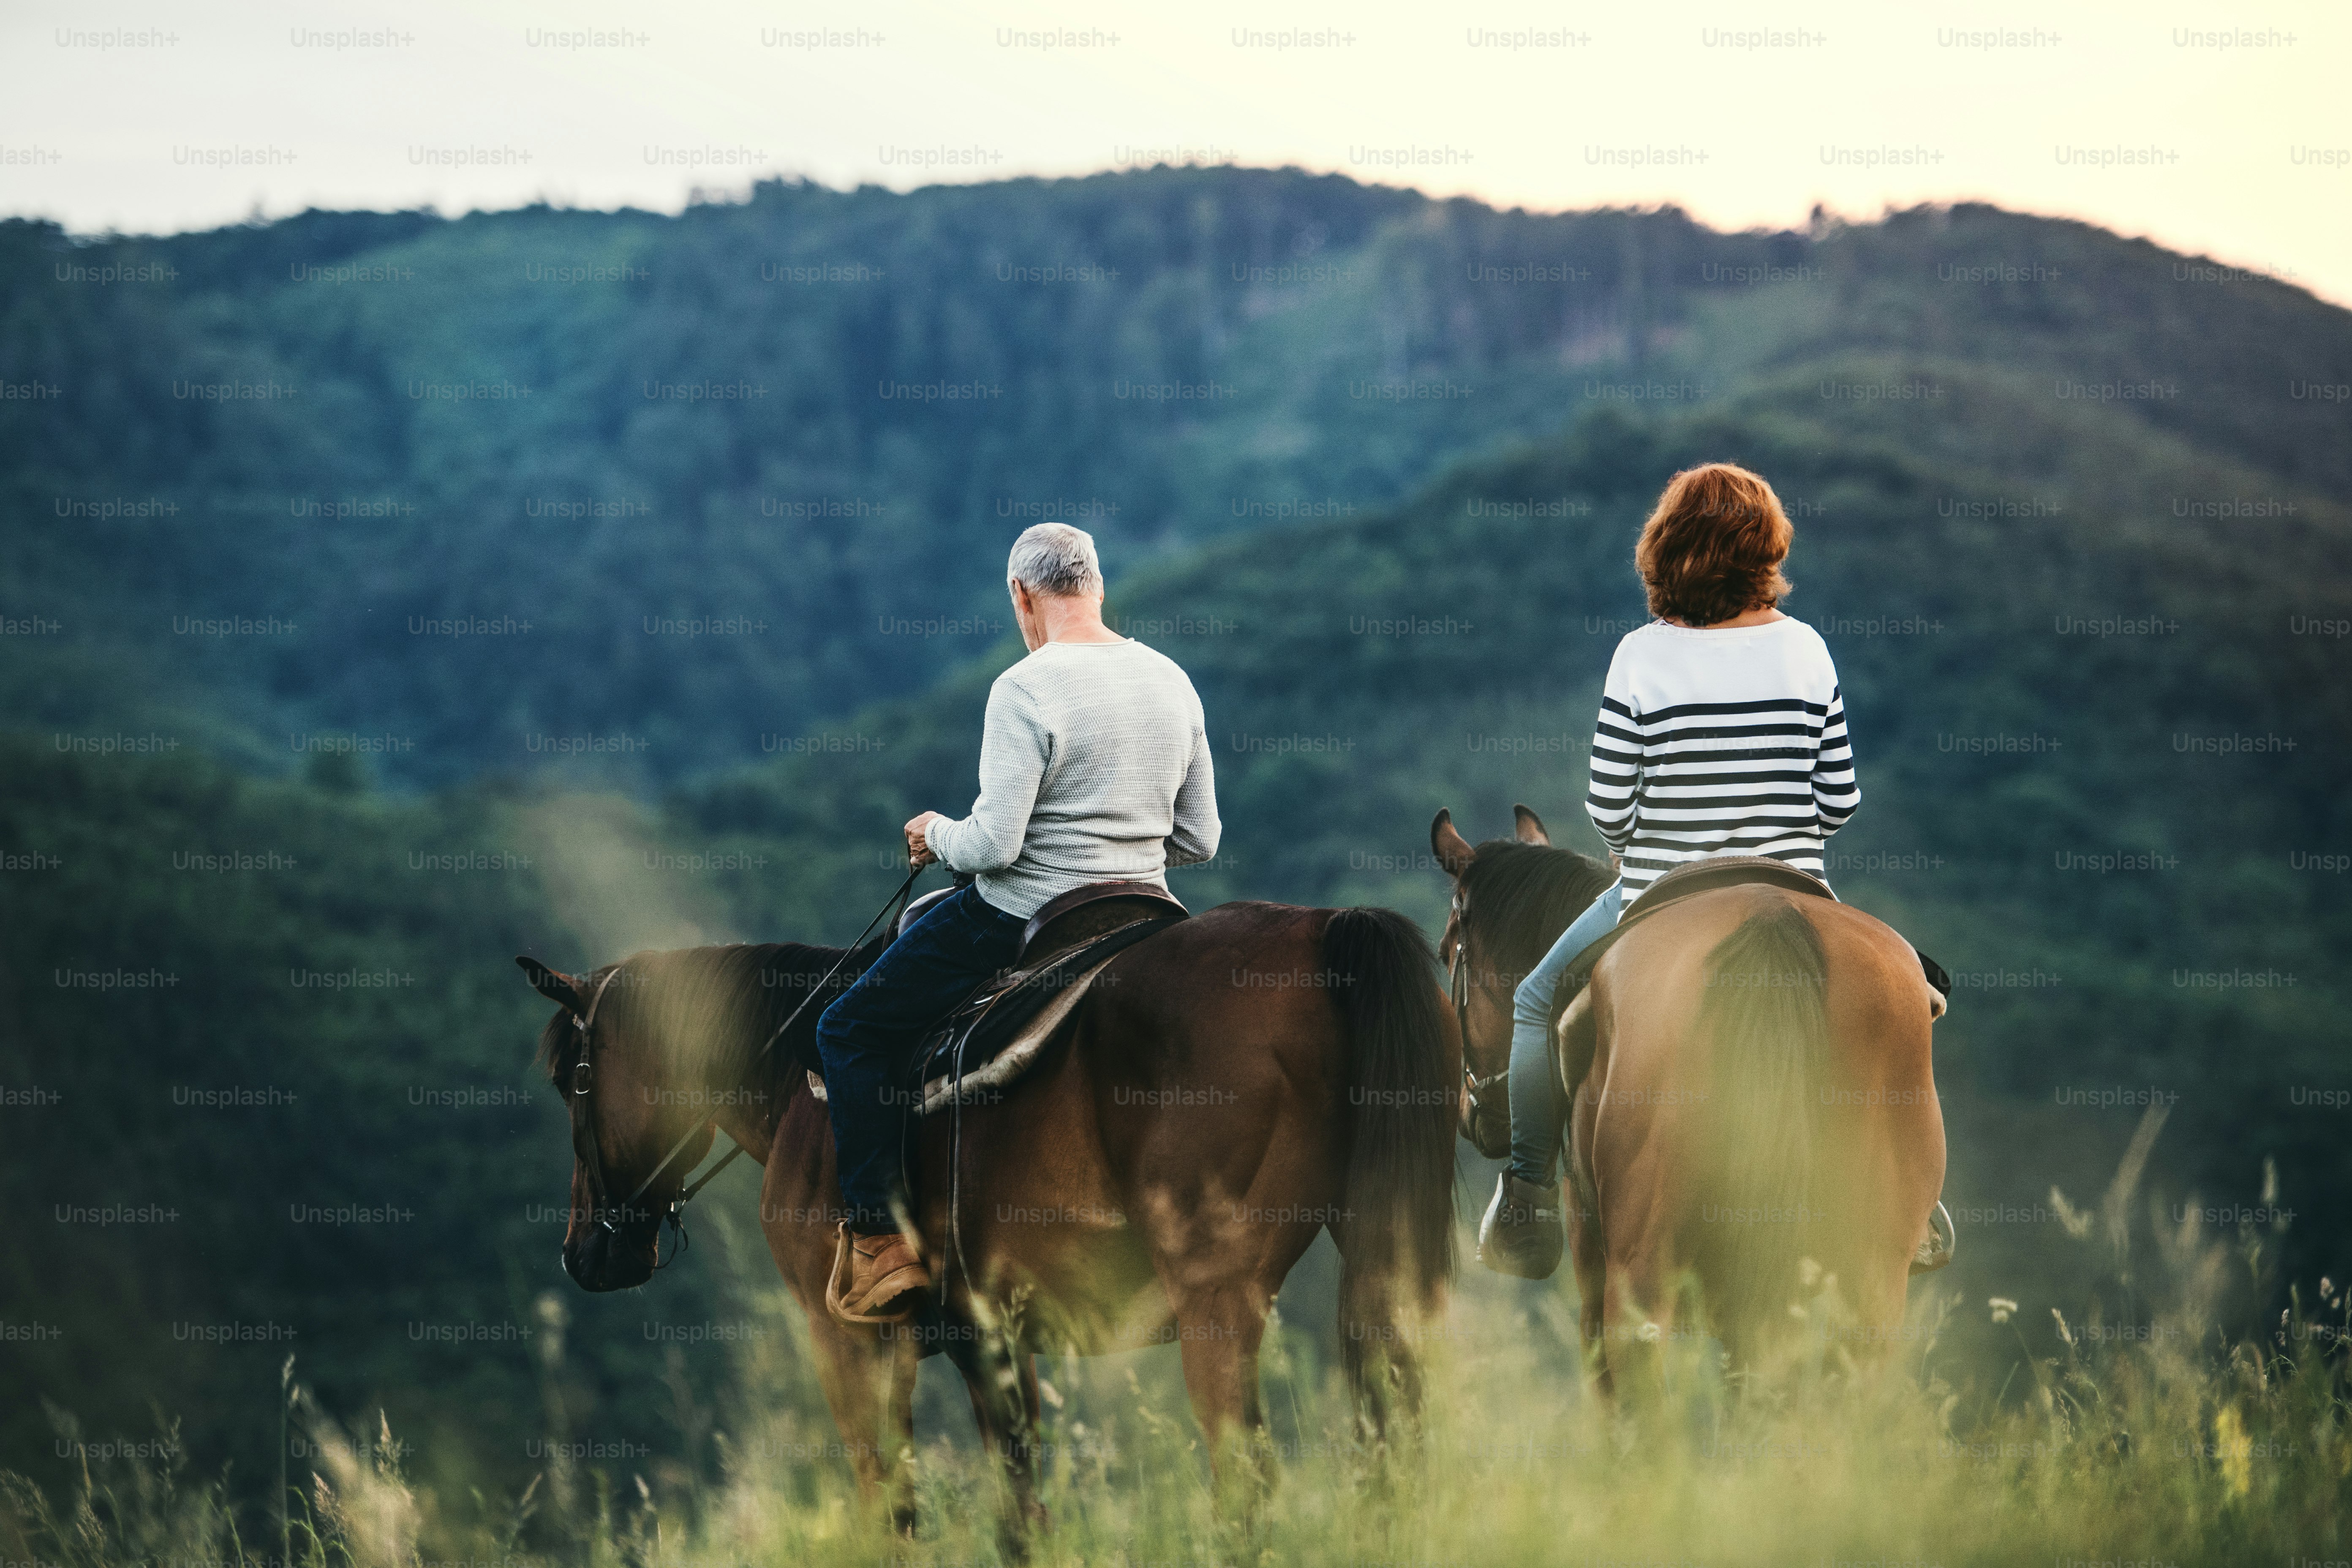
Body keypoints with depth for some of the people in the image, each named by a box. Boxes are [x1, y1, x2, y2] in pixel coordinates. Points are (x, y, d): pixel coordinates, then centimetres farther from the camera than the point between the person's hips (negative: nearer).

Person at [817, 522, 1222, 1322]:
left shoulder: (1025, 690, -19)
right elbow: (1199, 841, 8)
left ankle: (880, 1241, 1)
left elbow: (994, 845, -22)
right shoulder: (1173, 682, 3)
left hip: (1022, 923, -7)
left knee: (853, 1029, 7)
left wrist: (937, 834, 0)